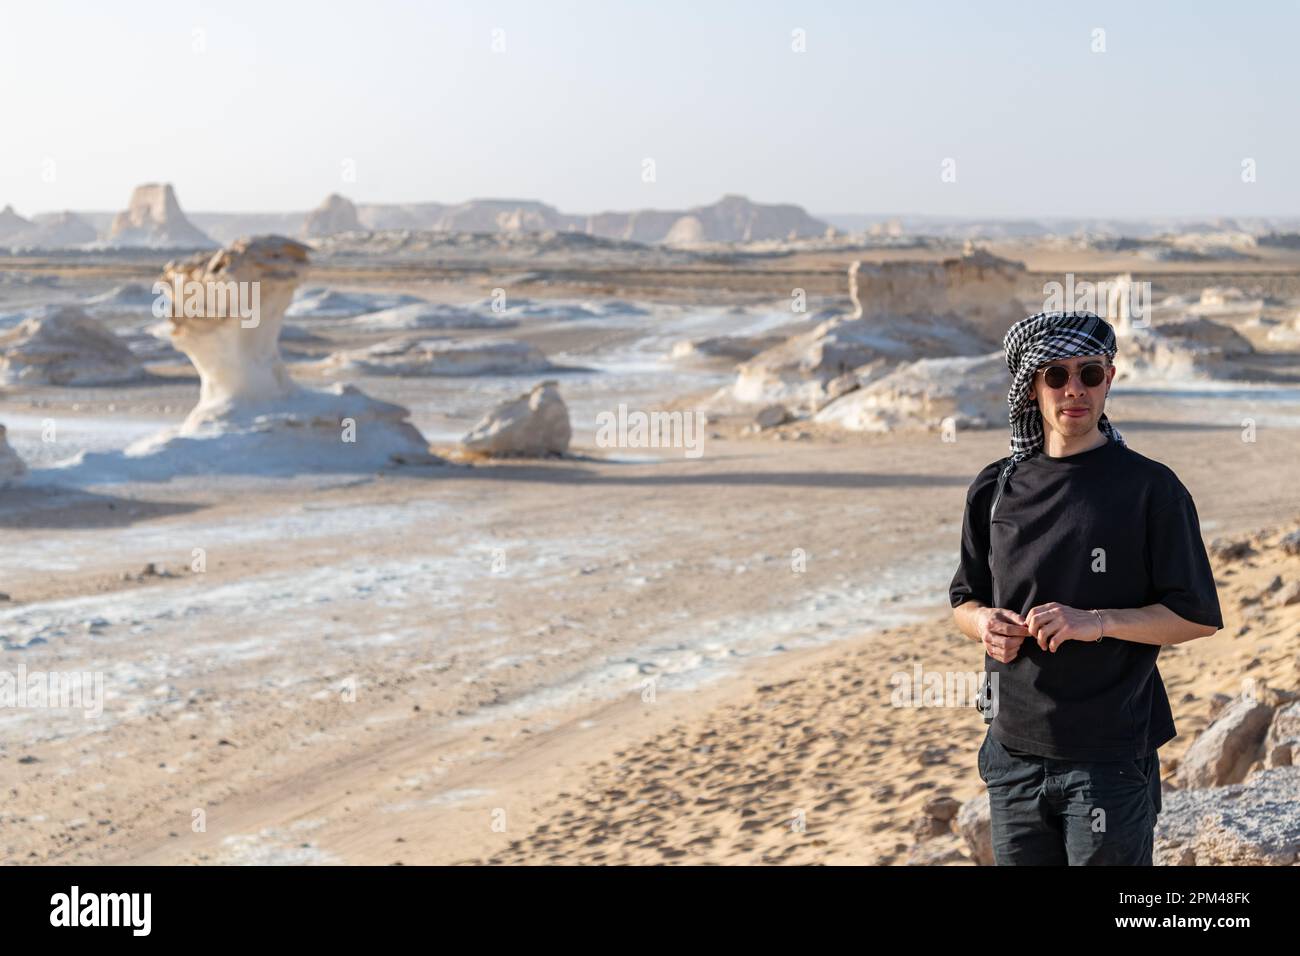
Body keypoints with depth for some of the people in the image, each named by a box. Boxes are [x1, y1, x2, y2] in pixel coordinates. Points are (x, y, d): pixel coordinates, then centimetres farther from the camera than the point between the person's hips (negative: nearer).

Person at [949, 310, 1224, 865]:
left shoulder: (1150, 487, -5)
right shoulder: (995, 489, 8)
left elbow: (1198, 618, -5)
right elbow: (964, 600, 17)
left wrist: (1098, 621, -19)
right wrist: (985, 623, -6)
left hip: (1111, 758, -4)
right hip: (1013, 752, 4)